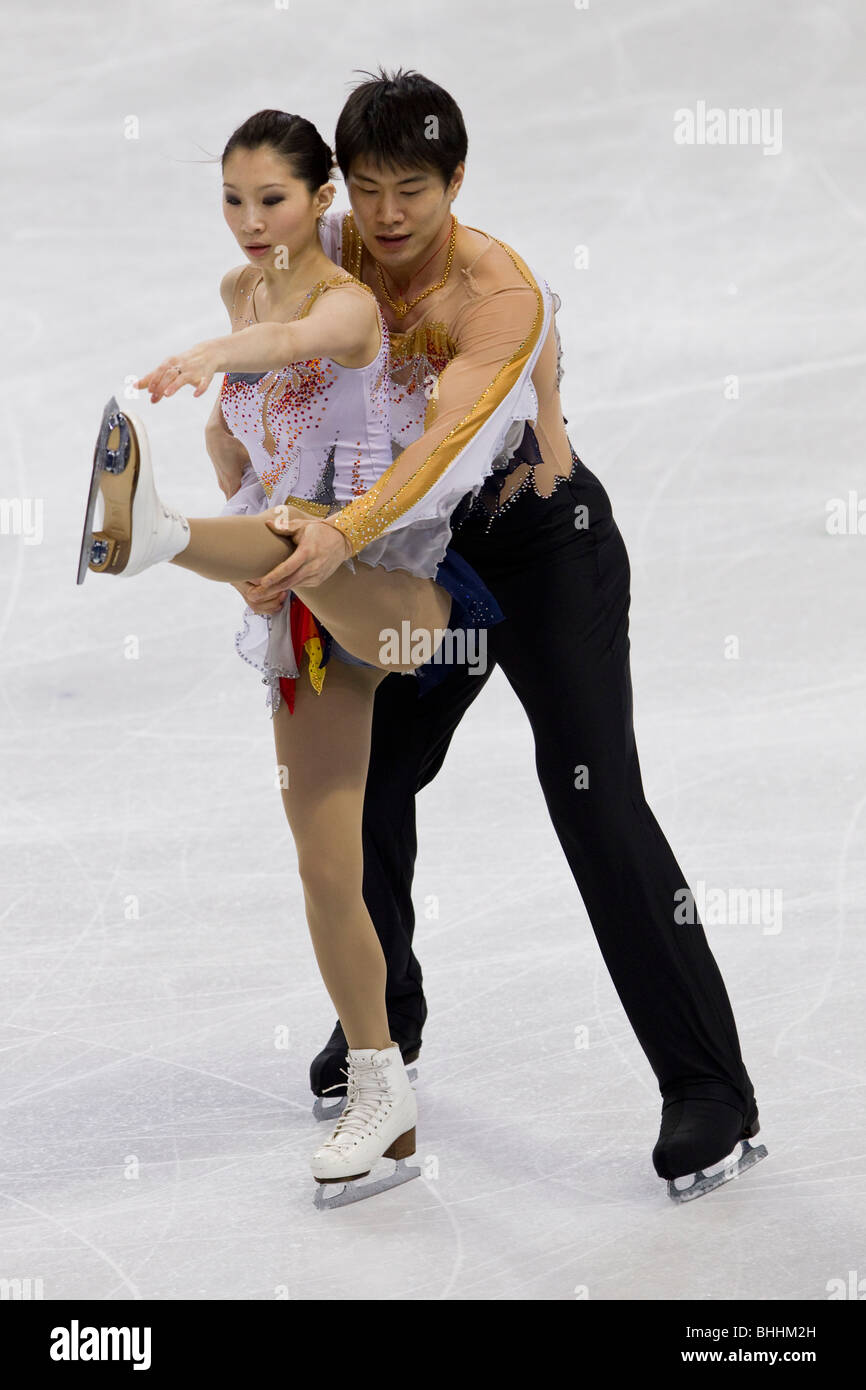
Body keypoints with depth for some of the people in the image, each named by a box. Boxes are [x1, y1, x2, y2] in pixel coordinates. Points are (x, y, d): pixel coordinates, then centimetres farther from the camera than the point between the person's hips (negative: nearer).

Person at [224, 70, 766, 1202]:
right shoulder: (335, 249, -9)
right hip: (429, 554, 7)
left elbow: (447, 435, -42)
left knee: (597, 800, -15)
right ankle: (385, 1020, 36)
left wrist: (347, 536, -58)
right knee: (369, 777, 10)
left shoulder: (501, 293, -28)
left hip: (549, 551, -6)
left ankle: (713, 1094, -14)